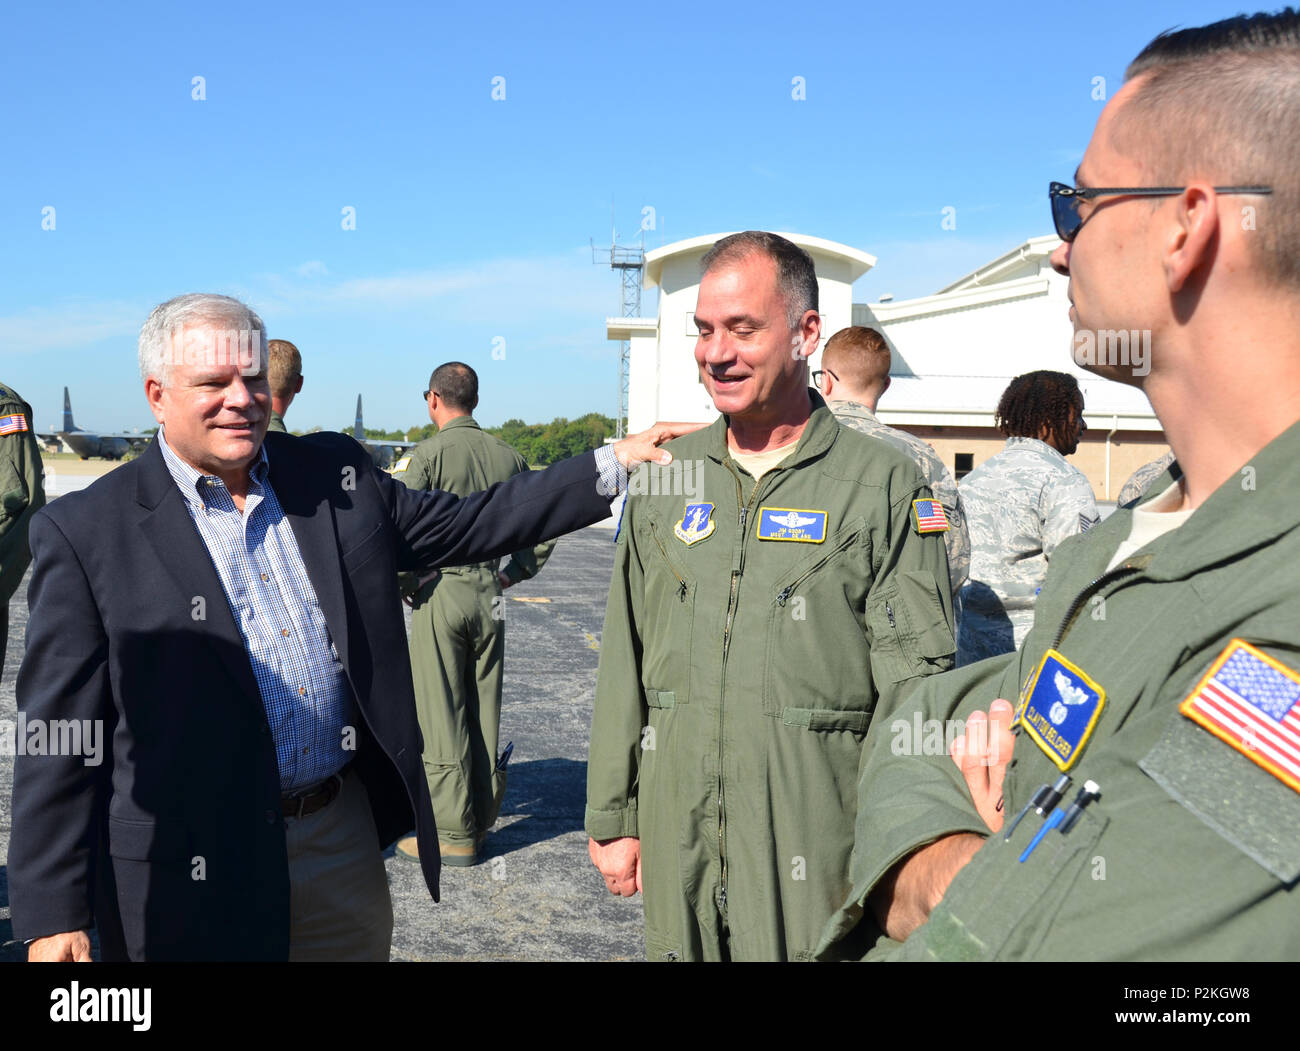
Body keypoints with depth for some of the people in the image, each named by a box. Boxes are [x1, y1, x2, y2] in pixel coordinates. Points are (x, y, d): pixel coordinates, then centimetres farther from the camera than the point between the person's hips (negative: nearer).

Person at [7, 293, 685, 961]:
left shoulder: (333, 475, 3)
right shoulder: (85, 533, -8)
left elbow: (467, 524, 8)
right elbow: (59, 741, -7)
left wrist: (614, 462, 2)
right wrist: (53, 917, -8)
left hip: (344, 837, 4)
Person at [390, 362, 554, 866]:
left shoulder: (426, 455, -8)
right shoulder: (508, 456, 7)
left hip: (439, 593, -5)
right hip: (490, 596, 5)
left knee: (441, 716, 2)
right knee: (484, 711, 13)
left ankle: (453, 834, 7)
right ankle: (482, 820, 22)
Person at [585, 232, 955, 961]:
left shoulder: (885, 484, -5)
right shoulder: (665, 481, 8)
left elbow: (917, 691, -7)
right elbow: (626, 666, 10)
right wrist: (613, 817, 10)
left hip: (817, 855, -3)